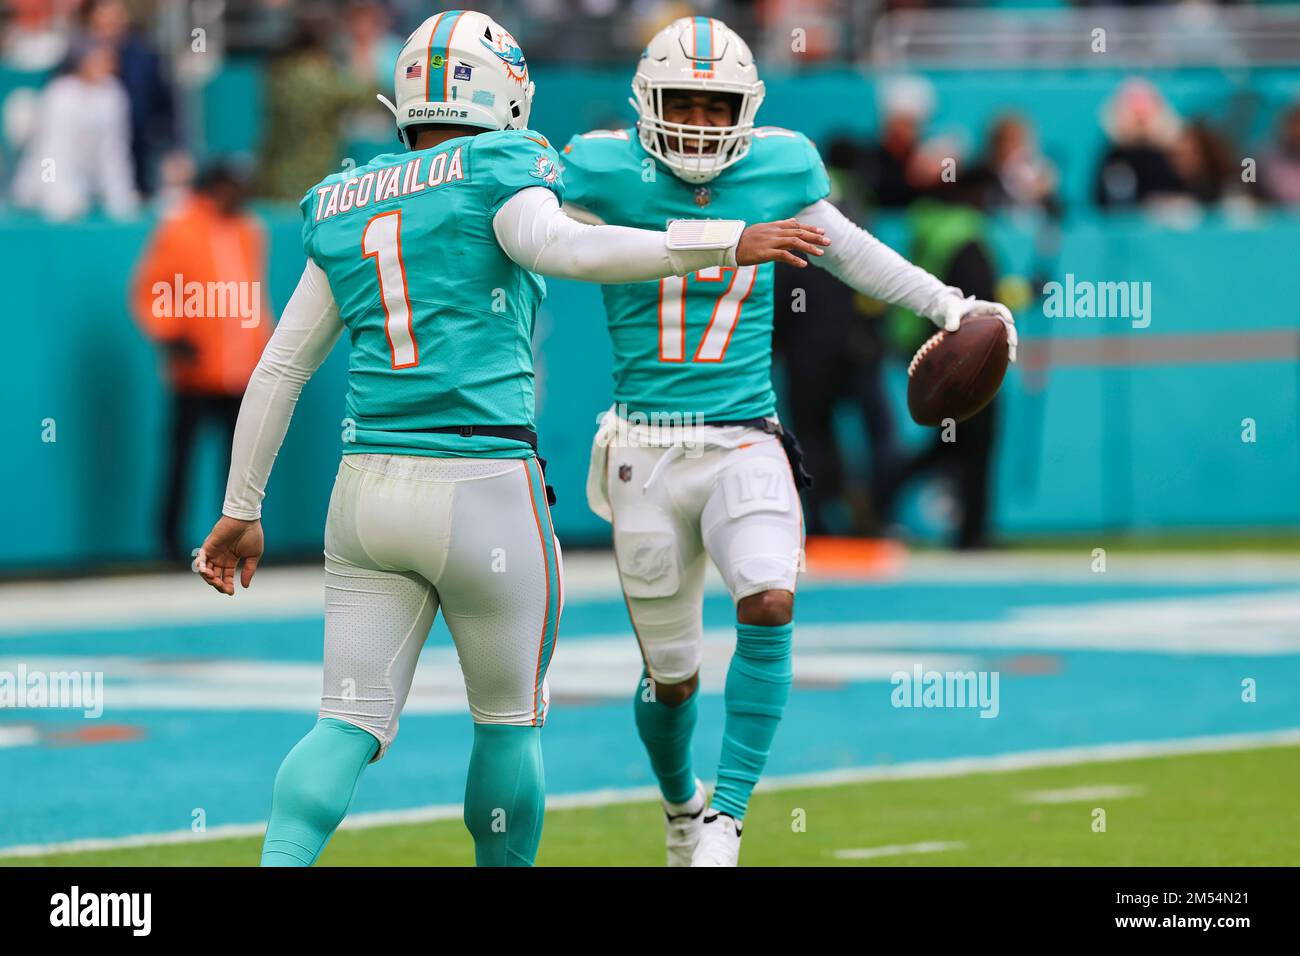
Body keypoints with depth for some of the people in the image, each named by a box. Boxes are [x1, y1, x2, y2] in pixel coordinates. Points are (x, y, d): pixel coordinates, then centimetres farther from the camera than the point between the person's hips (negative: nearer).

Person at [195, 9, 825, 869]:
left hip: (368, 487, 5)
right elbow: (556, 247, -23)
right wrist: (725, 244, -23)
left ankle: (278, 864, -19)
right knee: (509, 721, 12)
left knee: (352, 726, 4)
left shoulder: (344, 208, 16)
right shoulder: (494, 176, -1)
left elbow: (279, 370, 17)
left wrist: (241, 510, 22)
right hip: (482, 487, -5)